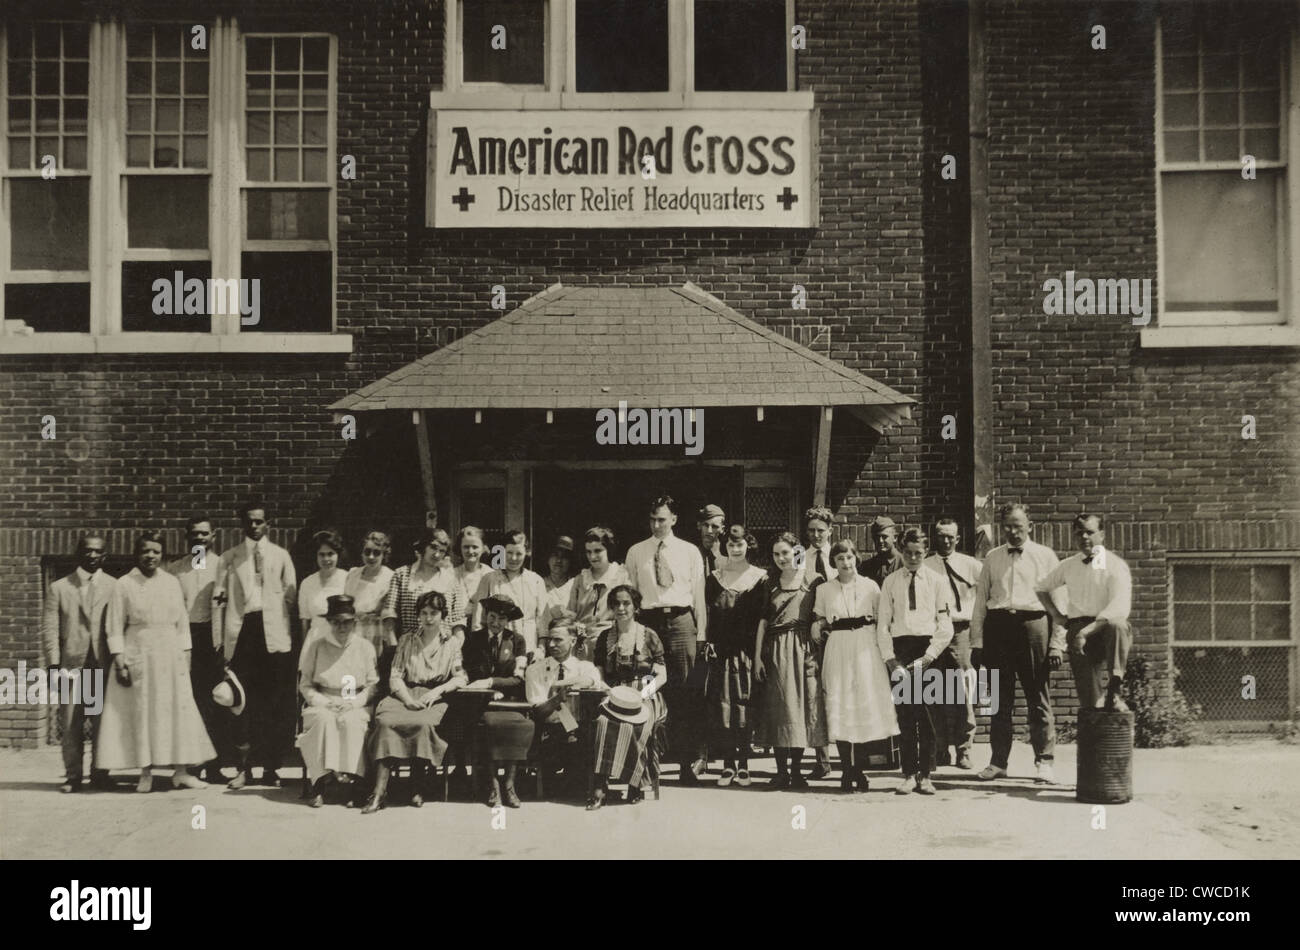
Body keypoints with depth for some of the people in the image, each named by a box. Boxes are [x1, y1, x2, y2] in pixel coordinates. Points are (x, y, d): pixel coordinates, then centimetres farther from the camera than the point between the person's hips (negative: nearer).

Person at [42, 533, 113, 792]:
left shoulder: (114, 587, 9)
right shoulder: (59, 588, 8)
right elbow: (49, 630, 4)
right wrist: (54, 666, -5)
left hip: (104, 666, 0)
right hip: (72, 666, 0)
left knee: (102, 723, 1)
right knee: (71, 725, 0)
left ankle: (100, 774, 11)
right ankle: (72, 776, 8)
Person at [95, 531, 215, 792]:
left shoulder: (172, 583, 9)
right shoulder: (124, 584, 0)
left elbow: (182, 623, 11)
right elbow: (114, 627, -1)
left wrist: (185, 655, 4)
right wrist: (119, 661, -9)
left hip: (170, 658, 3)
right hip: (138, 657, -3)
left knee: (178, 710, -1)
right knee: (141, 713, -1)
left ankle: (180, 771, 3)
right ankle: (145, 773, 6)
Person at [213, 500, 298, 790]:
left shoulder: (281, 556, 12)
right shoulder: (229, 558, 12)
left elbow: (291, 597, 9)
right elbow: (219, 598, 8)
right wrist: (218, 637, 0)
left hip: (273, 634, 0)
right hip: (241, 633, 0)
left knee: (276, 702, 0)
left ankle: (271, 767, 9)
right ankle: (243, 766, 6)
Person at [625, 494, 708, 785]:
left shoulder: (690, 552, 11)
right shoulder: (636, 552, 11)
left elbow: (698, 594, 9)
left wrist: (701, 633, 2)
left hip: (681, 621, 0)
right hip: (647, 622, 0)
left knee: (687, 693, -3)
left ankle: (690, 760, 1)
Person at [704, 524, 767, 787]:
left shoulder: (760, 578, 3)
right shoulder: (715, 578, 9)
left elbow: (763, 617, 0)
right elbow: (709, 615, 6)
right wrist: (710, 643, -6)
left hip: (748, 648, -1)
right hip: (722, 649, 1)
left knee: (745, 702, -1)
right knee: (722, 703, -1)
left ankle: (743, 764, 7)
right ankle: (728, 764, 5)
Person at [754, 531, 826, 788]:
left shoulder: (813, 581, 2)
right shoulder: (770, 585, 11)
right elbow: (763, 620, 6)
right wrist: (757, 656, 2)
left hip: (803, 650, -2)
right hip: (776, 651, 2)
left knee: (801, 707, 0)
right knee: (778, 709, 0)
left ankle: (796, 771, 8)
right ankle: (781, 771, 5)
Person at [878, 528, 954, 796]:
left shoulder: (937, 581, 6)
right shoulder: (890, 582, 10)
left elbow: (946, 625, 1)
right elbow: (883, 624, 7)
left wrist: (928, 656, -9)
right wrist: (890, 658, -4)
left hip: (929, 648, -1)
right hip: (899, 648, 1)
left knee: (927, 715, 0)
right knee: (904, 715, 1)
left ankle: (925, 775, 7)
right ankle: (909, 775, 7)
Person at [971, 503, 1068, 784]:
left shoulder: (1045, 556, 7)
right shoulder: (992, 558, 14)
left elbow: (1059, 601, 4)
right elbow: (981, 600, 13)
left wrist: (1057, 643, -3)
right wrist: (977, 642, 6)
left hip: (1033, 624, -2)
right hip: (998, 626, 2)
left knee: (1038, 698, 0)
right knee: (1001, 698, 6)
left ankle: (1044, 762, 6)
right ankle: (998, 761, 12)